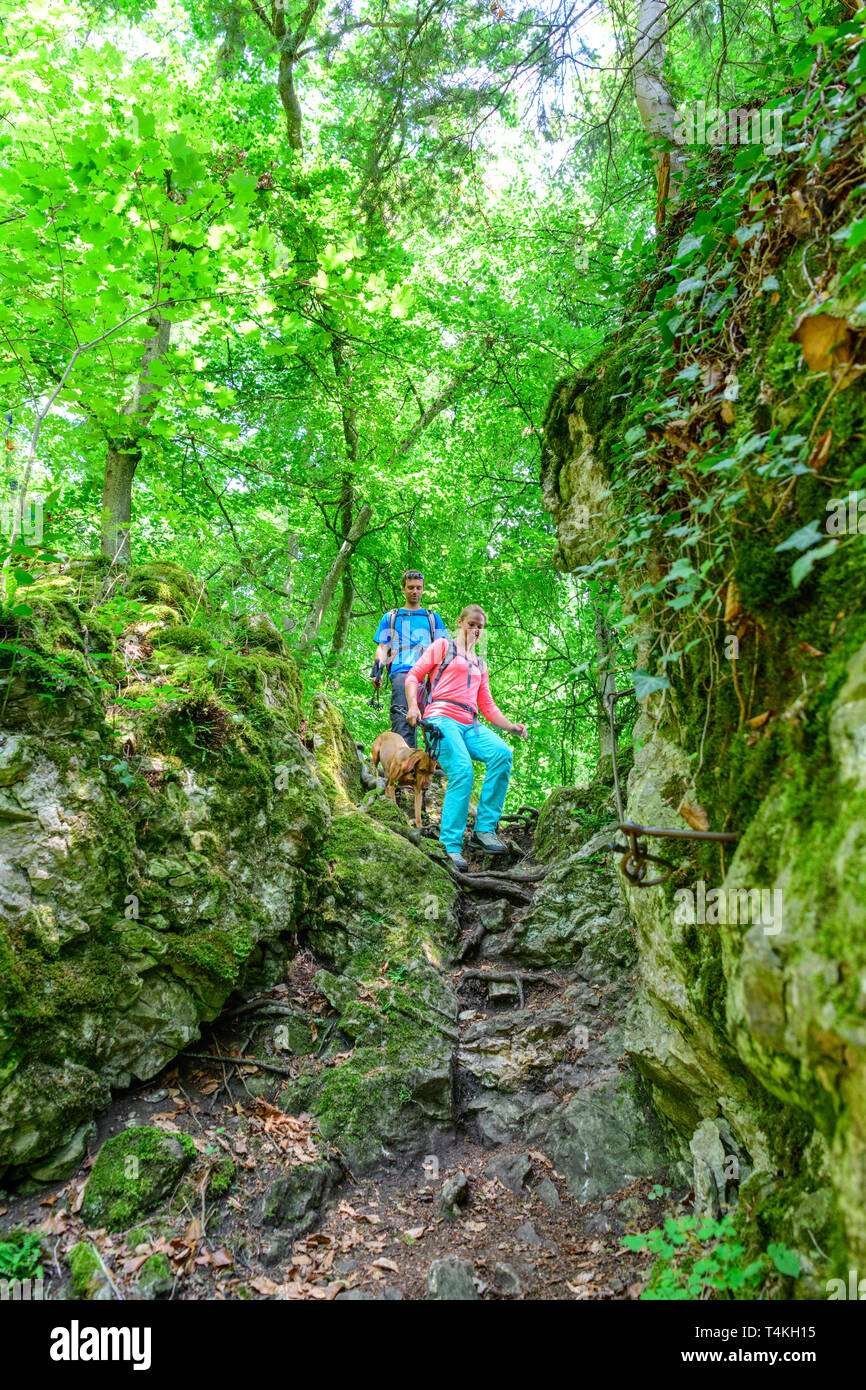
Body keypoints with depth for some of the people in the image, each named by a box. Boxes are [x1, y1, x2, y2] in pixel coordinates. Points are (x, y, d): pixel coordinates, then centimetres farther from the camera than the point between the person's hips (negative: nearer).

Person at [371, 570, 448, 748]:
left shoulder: (433, 618, 29)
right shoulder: (391, 617, 28)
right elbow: (382, 647, 18)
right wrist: (377, 668, -2)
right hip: (401, 672, -1)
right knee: (402, 720, -23)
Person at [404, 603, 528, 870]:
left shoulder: (479, 664, 31)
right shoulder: (443, 646, 16)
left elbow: (487, 705, 24)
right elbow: (413, 676, 7)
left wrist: (510, 726, 8)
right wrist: (413, 706, -11)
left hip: (469, 725, 5)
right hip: (442, 718, -5)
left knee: (502, 753, -25)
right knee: (462, 771, -29)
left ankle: (484, 830, -23)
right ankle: (450, 846, -23)